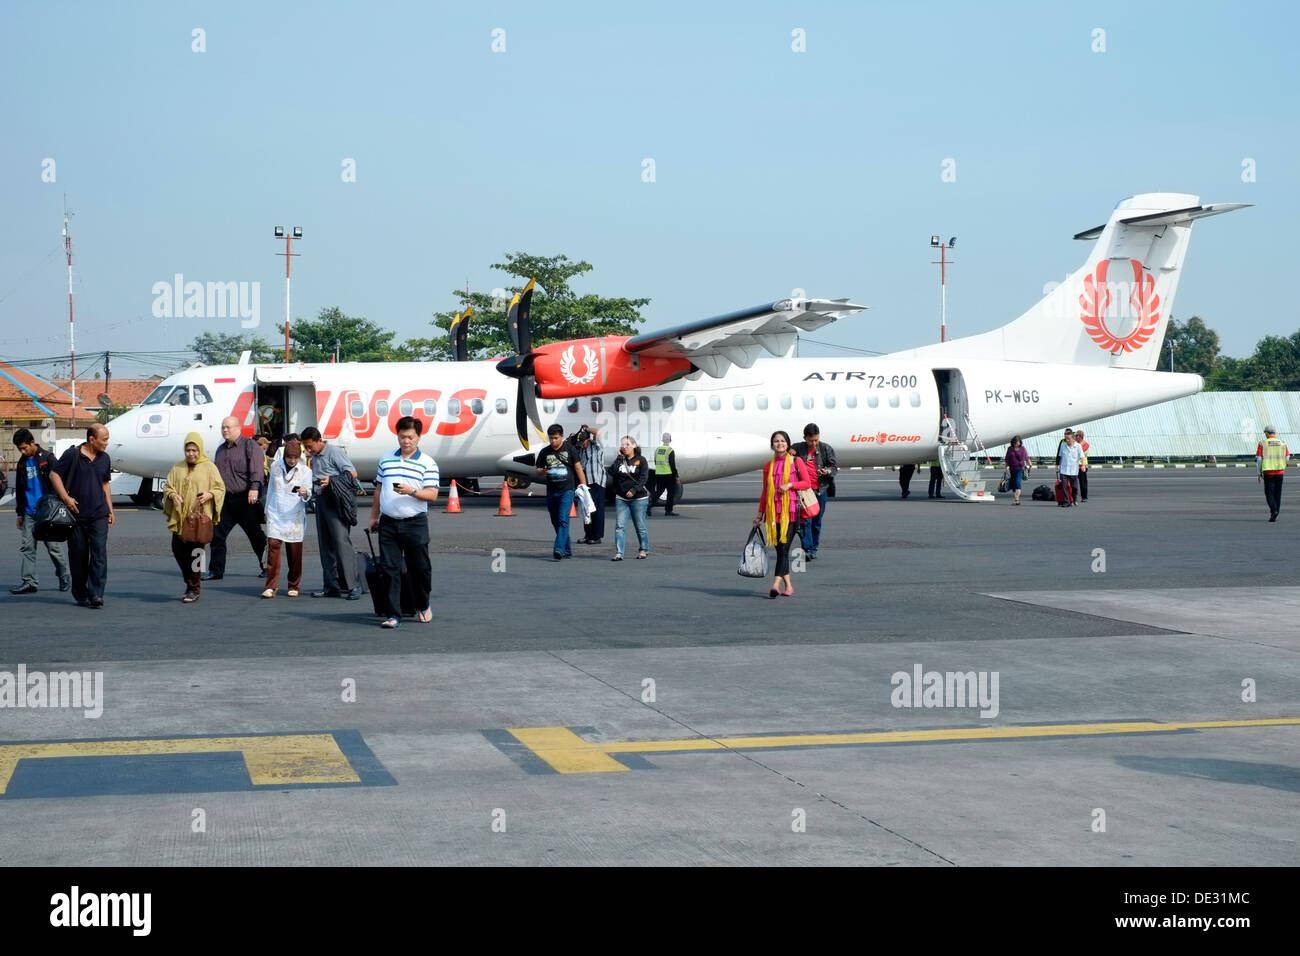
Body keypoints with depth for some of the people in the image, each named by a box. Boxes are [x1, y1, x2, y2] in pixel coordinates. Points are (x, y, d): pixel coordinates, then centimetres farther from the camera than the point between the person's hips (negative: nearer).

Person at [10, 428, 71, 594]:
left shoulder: (47, 458, -4)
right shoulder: (22, 463, 14)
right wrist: (20, 513, 19)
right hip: (29, 513, 6)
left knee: (54, 546, -1)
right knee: (27, 547, 0)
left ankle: (65, 577, 13)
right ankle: (29, 581, 2)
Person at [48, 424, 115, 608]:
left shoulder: (104, 458, 11)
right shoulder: (72, 455, -5)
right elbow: (54, 474, -3)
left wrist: (110, 510, 17)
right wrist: (65, 497, -13)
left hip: (99, 514, 3)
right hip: (76, 514, -3)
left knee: (99, 553, -11)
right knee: (78, 555, 4)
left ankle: (96, 594, -13)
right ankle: (80, 595, 16)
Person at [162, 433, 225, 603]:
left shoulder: (209, 468, 4)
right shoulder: (177, 468, 13)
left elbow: (220, 488, 3)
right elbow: (167, 486, 14)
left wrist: (209, 495, -17)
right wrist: (172, 495, -8)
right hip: (180, 517, 4)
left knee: (194, 553, -7)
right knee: (178, 550, 1)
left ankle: (194, 589, 2)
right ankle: (192, 581, 22)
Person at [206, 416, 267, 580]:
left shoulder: (250, 445, -4)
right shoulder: (220, 449, 20)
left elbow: (257, 469, -14)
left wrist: (254, 488, -26)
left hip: (245, 500, -7)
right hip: (225, 500, 7)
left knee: (255, 534, 3)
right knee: (217, 534, 0)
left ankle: (267, 566, 16)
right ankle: (216, 571, 4)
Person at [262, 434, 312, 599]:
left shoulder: (305, 471, 0)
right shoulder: (276, 466, 6)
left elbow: (309, 494, 0)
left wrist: (305, 493, -24)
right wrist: (267, 511, 20)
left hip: (295, 517, -1)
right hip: (275, 515, 1)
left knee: (295, 552, 1)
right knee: (273, 546, -11)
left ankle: (294, 586, 15)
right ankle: (271, 586, -10)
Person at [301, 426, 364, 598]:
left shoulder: (334, 452, -6)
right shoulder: (314, 457, 17)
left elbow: (352, 474, -10)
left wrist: (331, 480, -19)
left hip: (335, 502, -8)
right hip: (321, 502, 8)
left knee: (342, 542, -13)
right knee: (325, 545, 7)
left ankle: (352, 585, -14)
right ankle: (331, 586, 11)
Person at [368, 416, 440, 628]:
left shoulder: (427, 463, 0)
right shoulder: (386, 460, 12)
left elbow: (432, 495, -7)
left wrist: (412, 491, -23)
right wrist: (373, 517, 17)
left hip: (415, 523, -3)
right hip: (388, 523, 3)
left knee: (419, 568, 5)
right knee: (389, 569, -2)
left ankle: (423, 606, 29)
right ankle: (392, 615, 0)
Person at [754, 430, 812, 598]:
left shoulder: (796, 461, 4)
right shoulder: (768, 466, 13)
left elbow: (808, 482, 4)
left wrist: (790, 485, -11)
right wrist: (760, 514, 15)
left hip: (791, 510, -4)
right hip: (773, 511, 4)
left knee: (784, 547, -13)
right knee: (780, 549, 5)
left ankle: (776, 583, -24)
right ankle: (788, 585, 13)